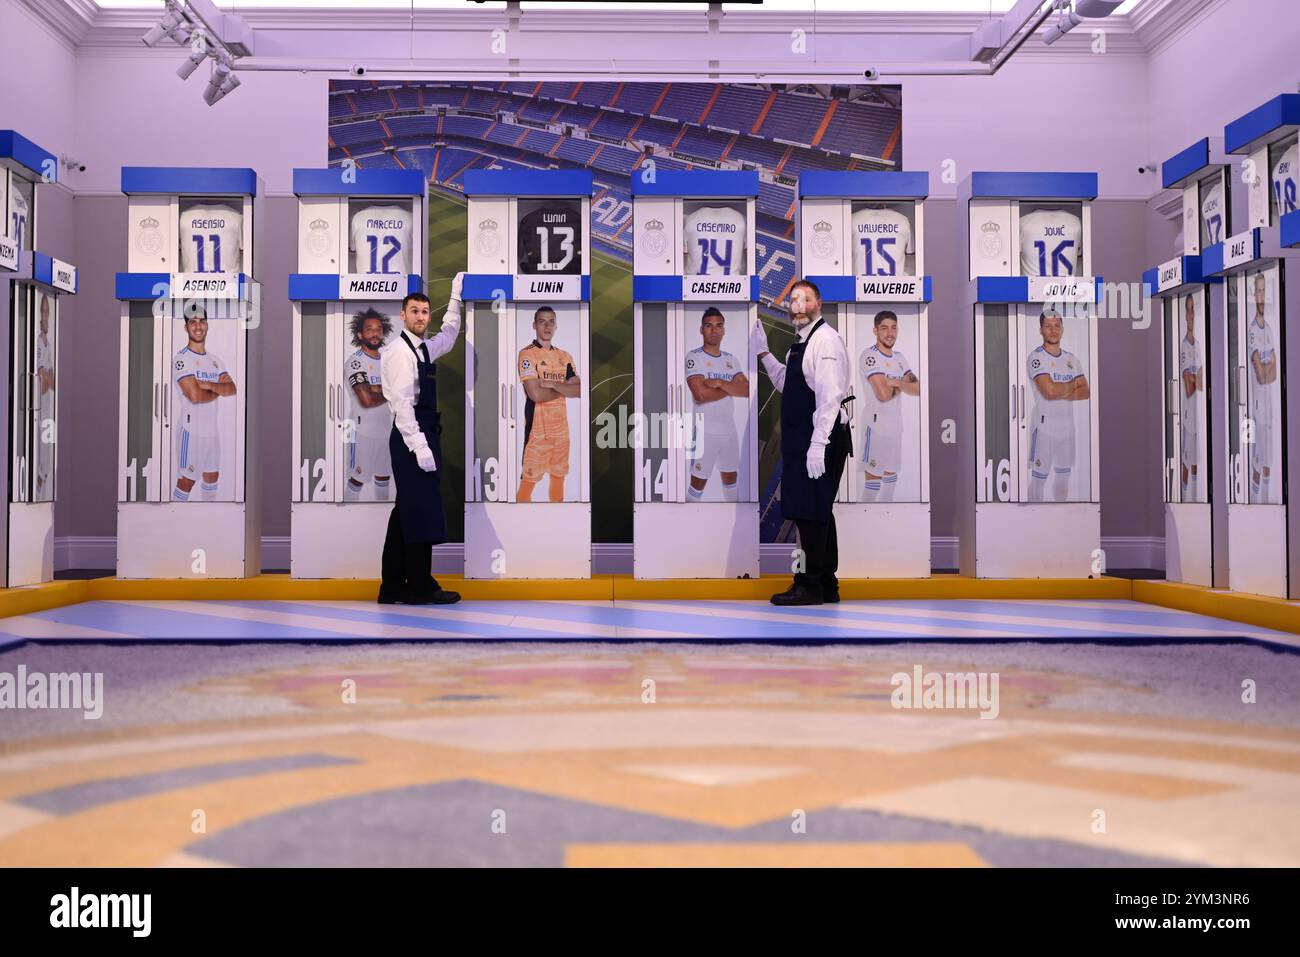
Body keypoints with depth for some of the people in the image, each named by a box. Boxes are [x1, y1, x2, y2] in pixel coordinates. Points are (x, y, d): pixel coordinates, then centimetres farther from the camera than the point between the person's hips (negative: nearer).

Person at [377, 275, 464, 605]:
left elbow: (448, 336, 37)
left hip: (423, 435, 10)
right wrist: (419, 444, -23)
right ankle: (421, 587, -2)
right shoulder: (399, 350, -11)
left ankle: (394, 585, 15)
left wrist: (456, 297, 32)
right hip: (411, 436, -10)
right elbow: (401, 402, -18)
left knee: (407, 511, 10)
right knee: (421, 510, -7)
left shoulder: (424, 348, 15)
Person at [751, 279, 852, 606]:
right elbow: (786, 384, 28)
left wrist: (818, 444, -25)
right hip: (800, 439, 10)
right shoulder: (800, 342, 17)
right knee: (817, 513, 14)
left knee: (810, 512, -7)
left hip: (821, 438, -10)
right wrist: (763, 353, 21)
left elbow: (830, 396, -21)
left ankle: (810, 586, -2)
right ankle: (826, 585, 23)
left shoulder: (826, 340, -13)